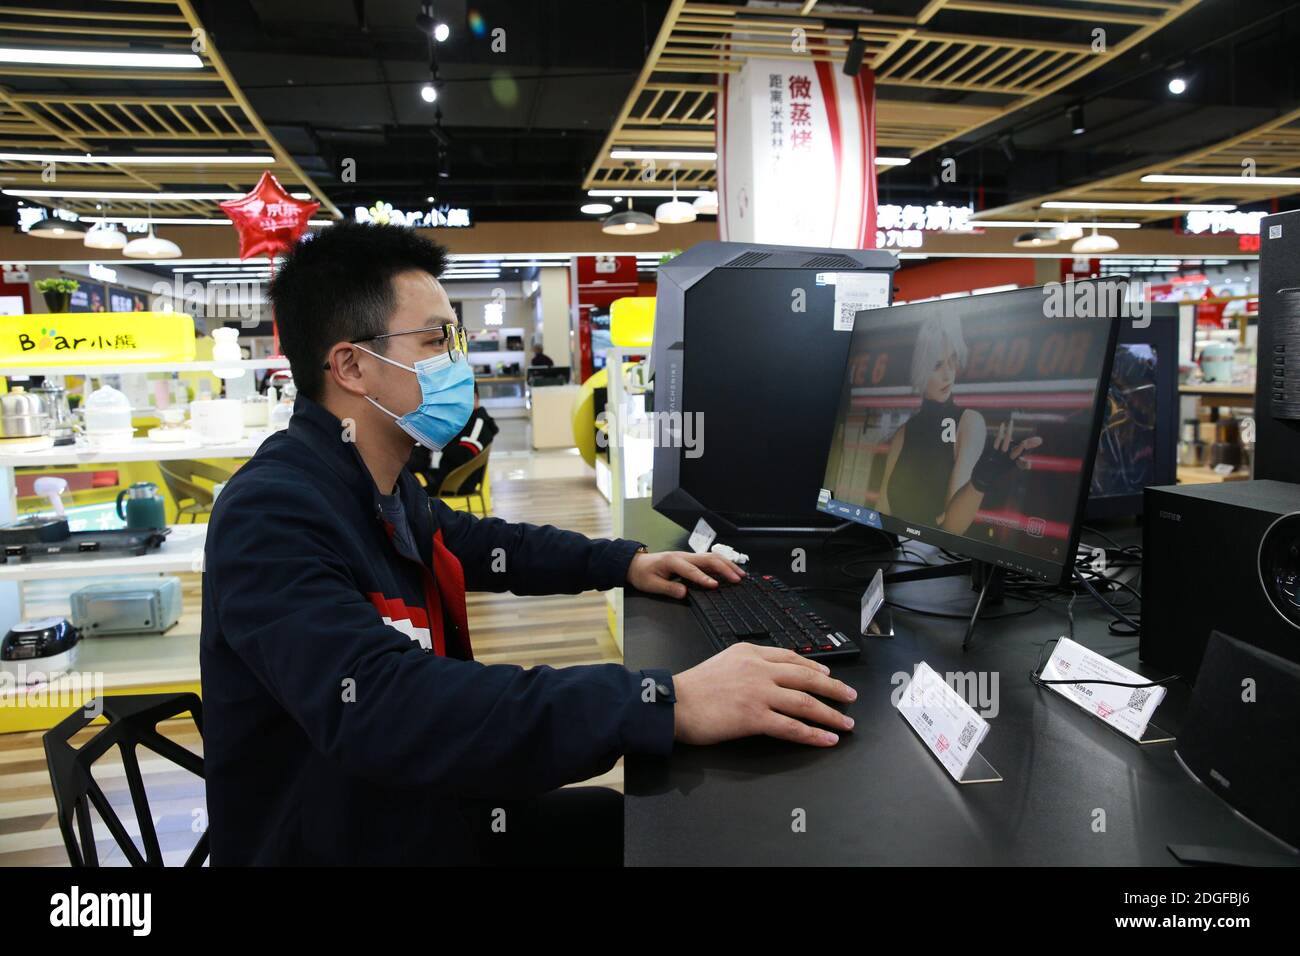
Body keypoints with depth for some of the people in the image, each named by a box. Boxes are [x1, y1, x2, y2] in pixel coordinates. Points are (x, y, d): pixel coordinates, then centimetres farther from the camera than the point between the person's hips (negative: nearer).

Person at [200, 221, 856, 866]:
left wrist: (626, 562, 8)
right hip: (347, 844, -8)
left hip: (432, 810, 8)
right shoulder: (272, 516, -26)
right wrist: (664, 704, -44)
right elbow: (379, 707, -40)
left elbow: (479, 544, 19)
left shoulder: (382, 484, 2)